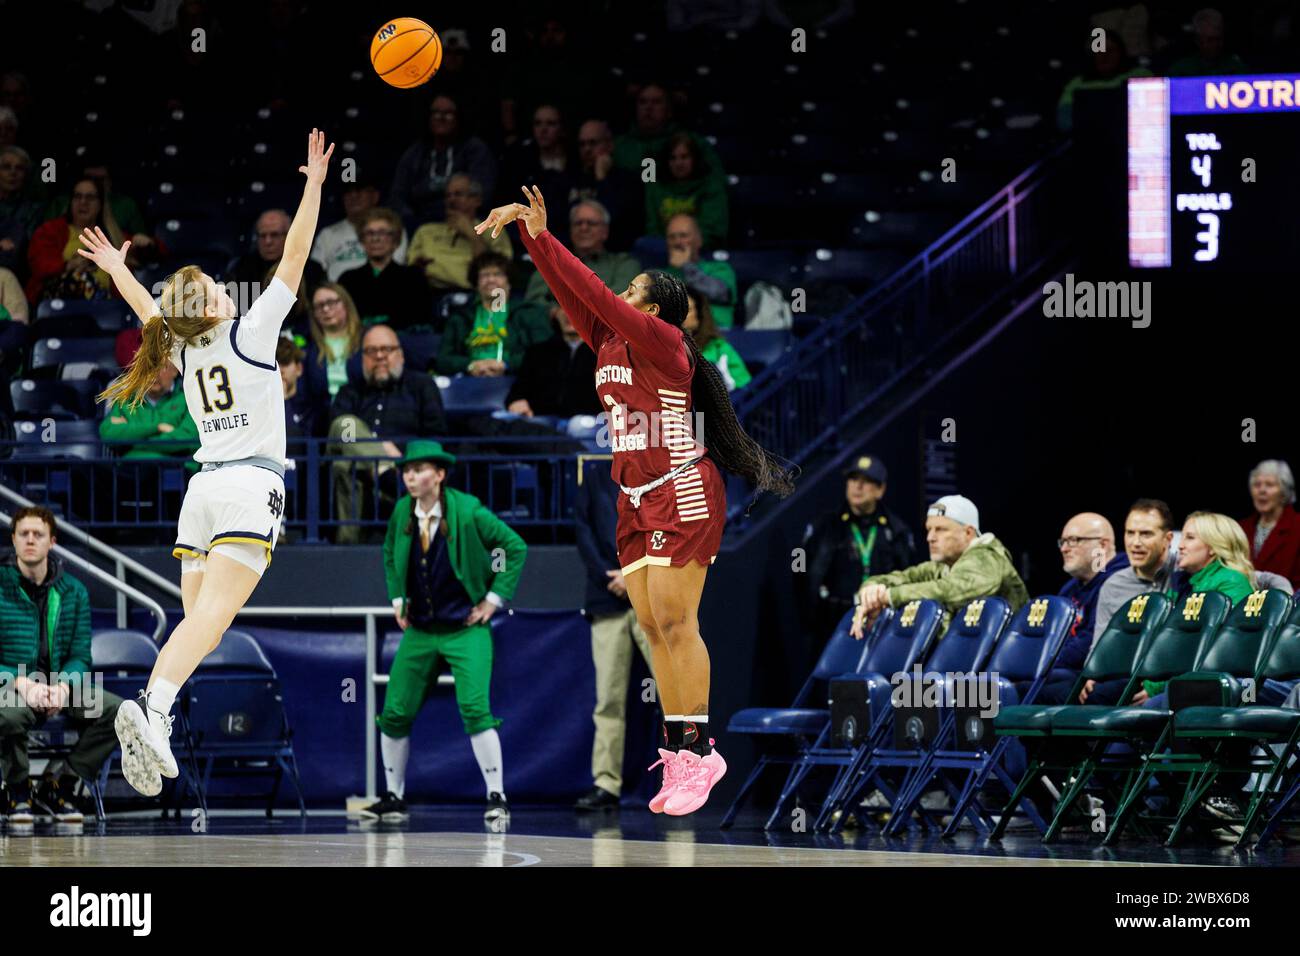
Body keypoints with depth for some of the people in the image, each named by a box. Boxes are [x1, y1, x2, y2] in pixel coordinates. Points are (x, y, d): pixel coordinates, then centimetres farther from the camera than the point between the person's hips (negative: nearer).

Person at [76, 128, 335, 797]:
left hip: (203, 486, 6)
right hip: (252, 484, -6)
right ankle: (151, 708, -40)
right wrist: (313, 188, 2)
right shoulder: (249, 333, -2)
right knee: (213, 616, -20)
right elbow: (294, 258, -1)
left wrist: (116, 268, 49)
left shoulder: (183, 349, 12)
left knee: (197, 622, 5)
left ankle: (152, 714, -15)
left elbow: (148, 310, 32)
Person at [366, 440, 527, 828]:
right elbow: (389, 553, 21)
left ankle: (496, 798, -10)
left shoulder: (468, 512, -15)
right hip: (419, 631, 5)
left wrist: (495, 598, -6)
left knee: (474, 708, -18)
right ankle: (393, 797, 19)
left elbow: (516, 547, -5)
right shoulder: (402, 512, -1)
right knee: (395, 712, 3)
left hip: (466, 629, -5)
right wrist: (397, 598, 12)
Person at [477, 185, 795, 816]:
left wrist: (543, 237, -17)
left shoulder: (662, 340, -10)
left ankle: (697, 751, -11)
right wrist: (528, 235, 1)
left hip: (681, 492, -9)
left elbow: (595, 294, -18)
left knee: (674, 622, -12)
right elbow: (571, 293, 11)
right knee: (652, 626, 4)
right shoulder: (610, 345, 12)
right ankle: (679, 754, 5)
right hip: (637, 500, 9)